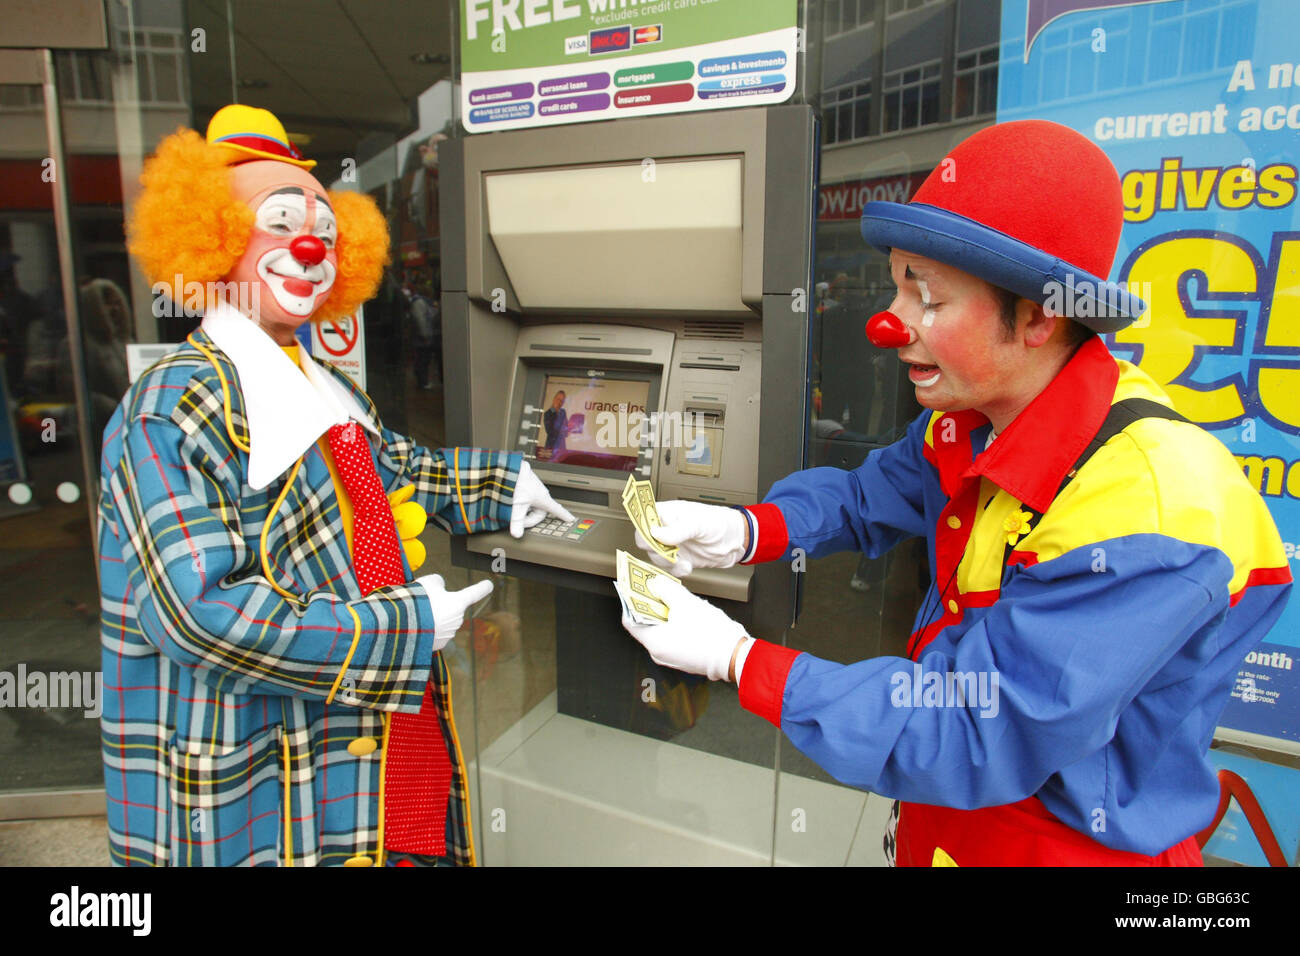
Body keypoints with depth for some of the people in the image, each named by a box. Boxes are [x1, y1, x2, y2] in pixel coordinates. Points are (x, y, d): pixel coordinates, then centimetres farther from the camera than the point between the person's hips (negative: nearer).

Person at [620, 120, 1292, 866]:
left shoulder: (1143, 516, -32)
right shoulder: (972, 425, -8)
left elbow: (976, 743, -31)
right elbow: (867, 500, 9)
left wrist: (735, 657, -28)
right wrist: (744, 532, -11)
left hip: (1072, 841, -6)